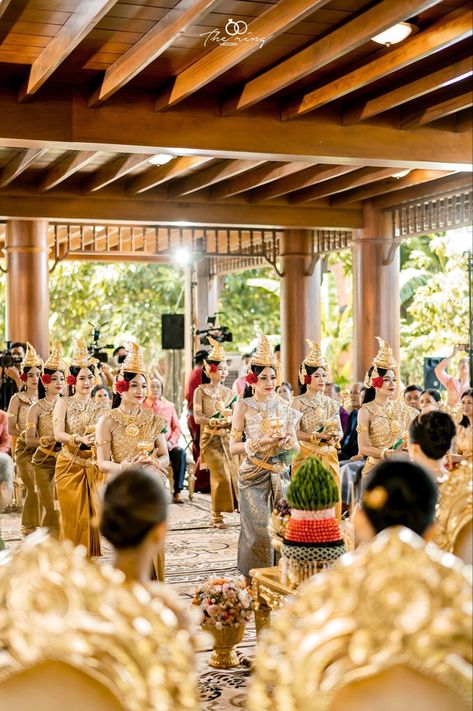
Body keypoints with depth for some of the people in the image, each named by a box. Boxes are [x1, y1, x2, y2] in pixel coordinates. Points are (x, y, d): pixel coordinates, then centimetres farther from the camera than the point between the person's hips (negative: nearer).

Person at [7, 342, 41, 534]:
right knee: (34, 488, -9)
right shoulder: (17, 399, -2)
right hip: (25, 449, -3)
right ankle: (29, 527, 6)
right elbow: (11, 429, -5)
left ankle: (40, 527, 12)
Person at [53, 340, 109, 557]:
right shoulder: (64, 403, -1)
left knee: (93, 515, 2)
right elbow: (58, 434, -14)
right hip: (70, 466, -2)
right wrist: (80, 439, -31)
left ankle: (91, 559, 13)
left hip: (94, 466, 3)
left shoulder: (100, 406, 8)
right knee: (72, 517, -1)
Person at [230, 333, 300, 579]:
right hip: (254, 475, -3)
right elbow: (233, 447, -4)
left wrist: (286, 441, -11)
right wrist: (261, 442, -16)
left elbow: (296, 447, 11)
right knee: (259, 530, -6)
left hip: (280, 473, 3)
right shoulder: (243, 406, -2)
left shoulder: (283, 406, 7)